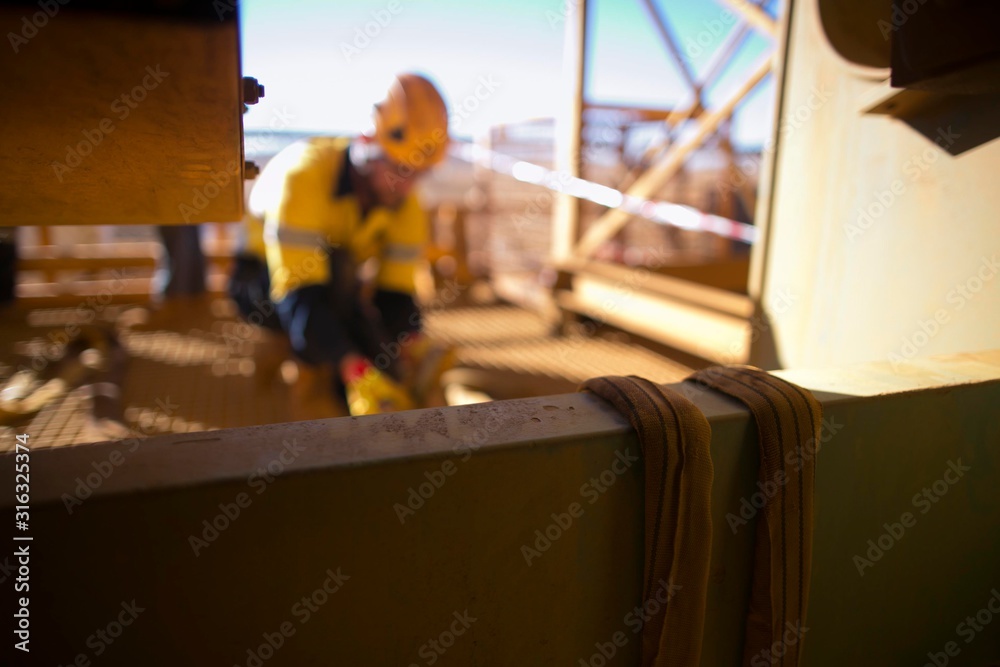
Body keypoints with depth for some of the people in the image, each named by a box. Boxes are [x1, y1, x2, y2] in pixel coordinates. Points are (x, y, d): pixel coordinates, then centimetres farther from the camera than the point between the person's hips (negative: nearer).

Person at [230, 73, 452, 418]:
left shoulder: (406, 207, -16)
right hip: (263, 286, -5)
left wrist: (415, 345, -40)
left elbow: (396, 295, -18)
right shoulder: (305, 178, -34)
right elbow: (298, 298, -43)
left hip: (331, 293, 6)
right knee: (333, 264, -39)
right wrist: (358, 371, -55)